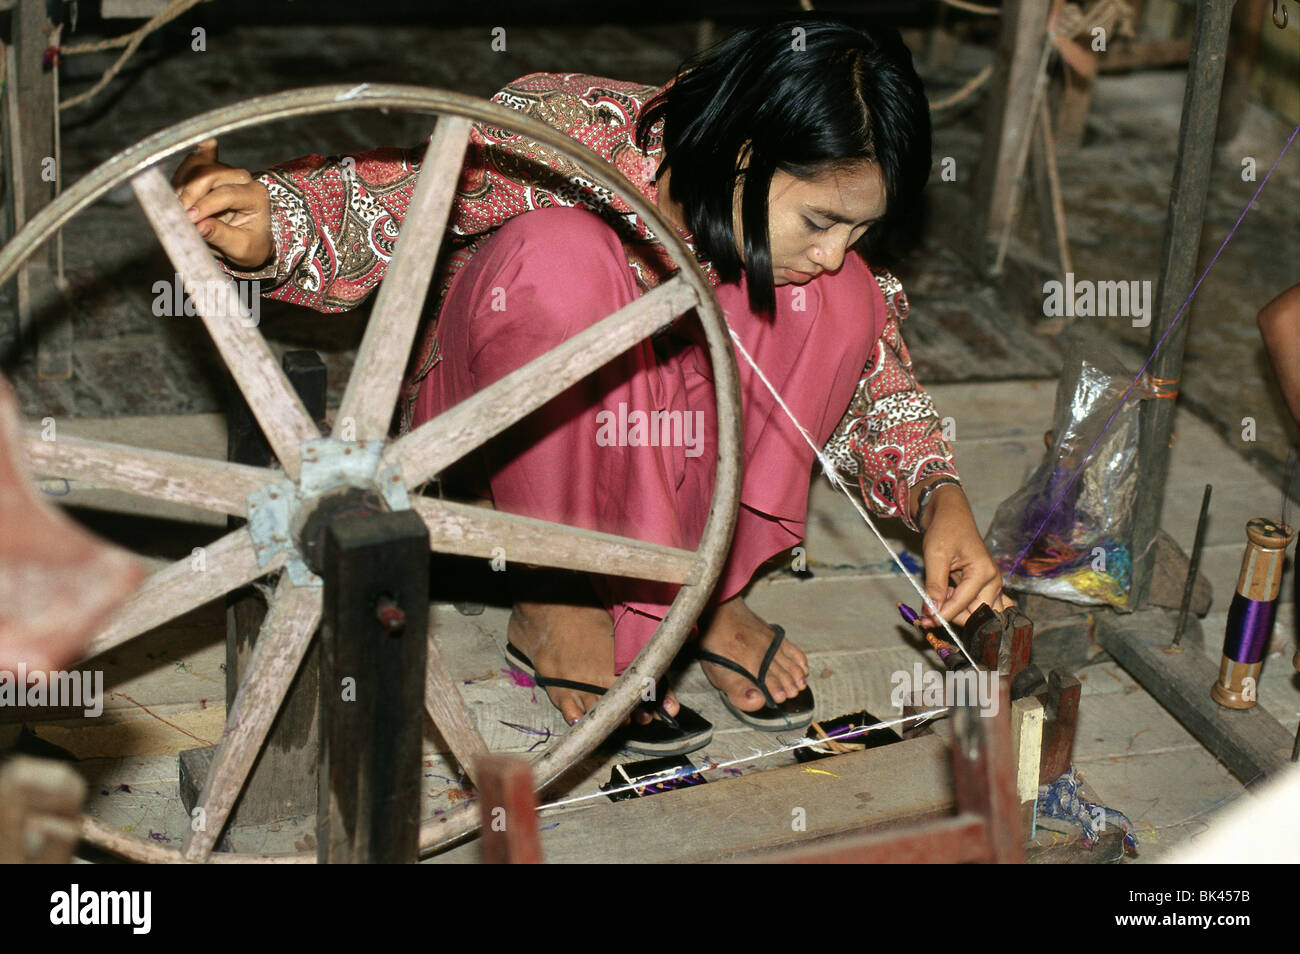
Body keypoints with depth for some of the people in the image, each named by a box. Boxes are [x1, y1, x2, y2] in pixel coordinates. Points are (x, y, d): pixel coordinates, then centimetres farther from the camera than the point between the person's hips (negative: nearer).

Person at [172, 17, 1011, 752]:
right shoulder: (578, 130, -29)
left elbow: (878, 386, -4)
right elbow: (376, 205, -21)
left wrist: (941, 497, -23)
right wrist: (266, 231, -42)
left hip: (655, 451, 4)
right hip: (502, 444, -3)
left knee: (836, 303, -23)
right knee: (561, 252, -37)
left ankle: (704, 590, -10)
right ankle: (557, 603, -21)